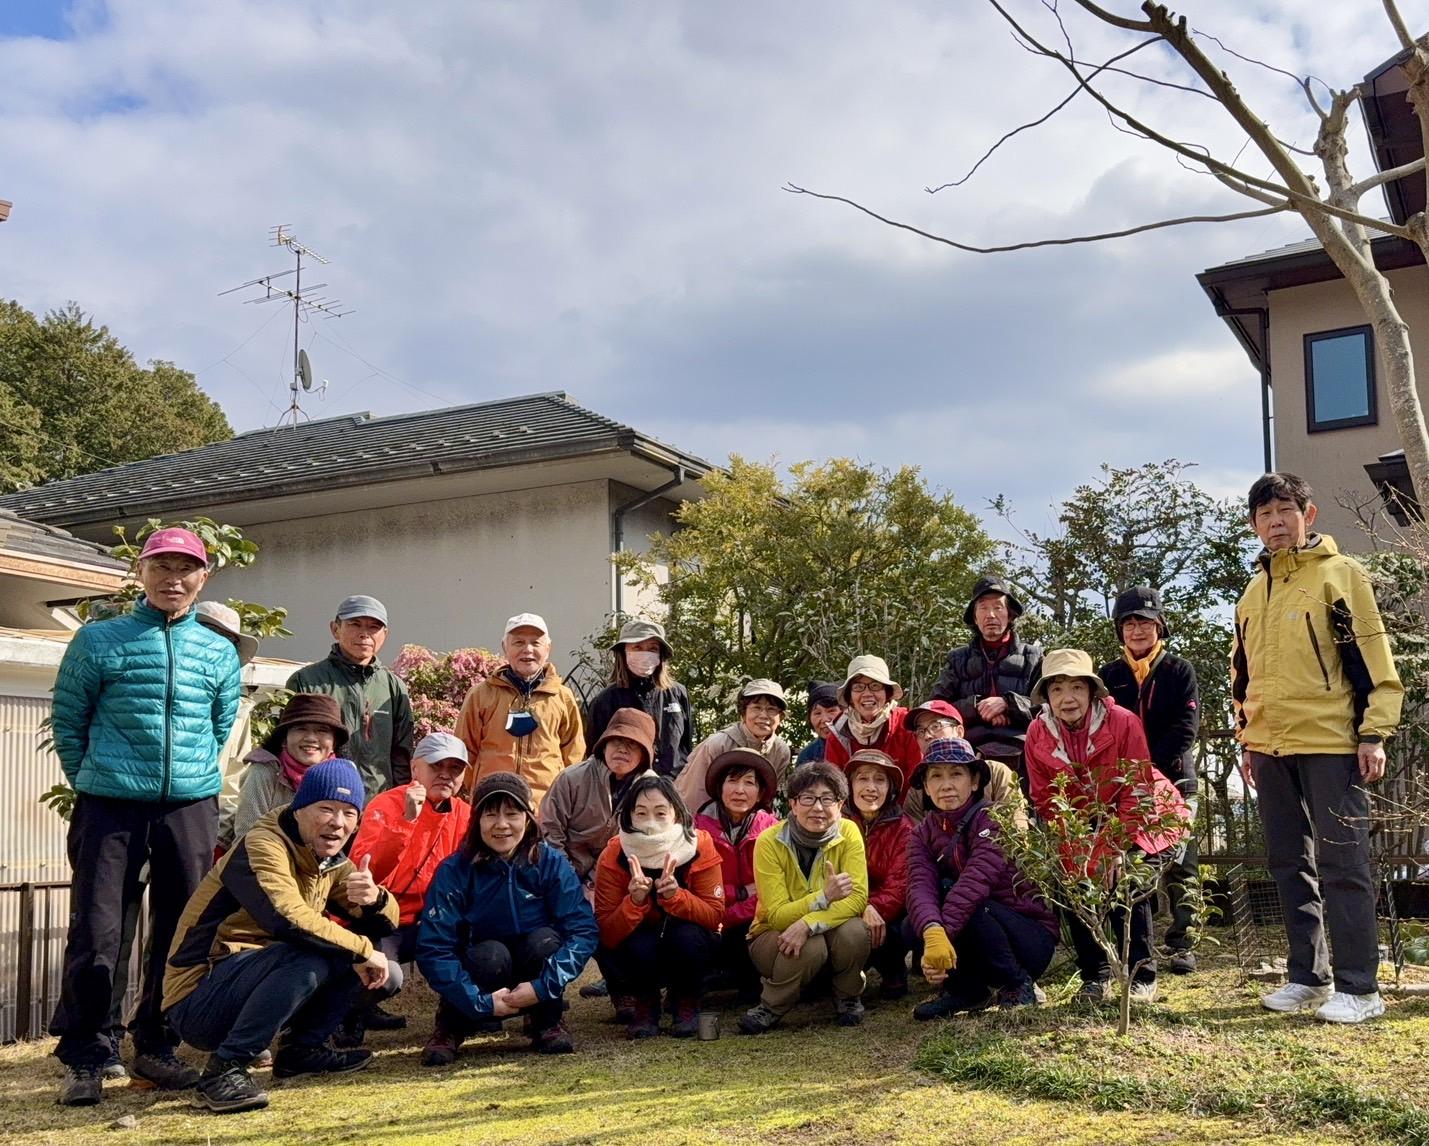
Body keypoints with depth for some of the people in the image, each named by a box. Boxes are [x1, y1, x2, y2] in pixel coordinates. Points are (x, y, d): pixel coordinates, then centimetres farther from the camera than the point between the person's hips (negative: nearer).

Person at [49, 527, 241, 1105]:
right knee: (96, 933, -3)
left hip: (192, 808, 3)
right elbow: (67, 722, 6)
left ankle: (155, 1046, 23)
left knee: (181, 931, 8)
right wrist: (94, 780, 9)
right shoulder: (99, 641, 1)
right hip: (110, 807, -3)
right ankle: (82, 1058, 11)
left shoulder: (220, 653, 9)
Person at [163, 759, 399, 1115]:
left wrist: (375, 898, -18)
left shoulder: (332, 863, 8)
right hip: (198, 1002, -8)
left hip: (253, 985, 9)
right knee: (310, 956, -31)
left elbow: (385, 924, 6)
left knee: (351, 945, 0)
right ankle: (224, 1068, -21)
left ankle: (301, 1048, 9)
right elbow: (287, 918, -33)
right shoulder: (263, 847, -18)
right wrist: (361, 950, -24)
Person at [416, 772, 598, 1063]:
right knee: (490, 954, -33)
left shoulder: (552, 864, -13)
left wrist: (544, 987, -30)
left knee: (545, 939, -29)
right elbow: (432, 949, -21)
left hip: (534, 984, 1)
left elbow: (584, 930, -20)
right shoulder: (454, 871, -16)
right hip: (482, 979, -1)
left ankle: (547, 1022, -2)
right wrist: (480, 1002, -28)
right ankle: (451, 1027, -3)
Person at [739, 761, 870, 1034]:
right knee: (811, 947, -35)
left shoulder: (848, 834, -13)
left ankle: (847, 998, -1)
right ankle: (771, 1007, -8)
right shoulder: (770, 842, -19)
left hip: (830, 932, 3)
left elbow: (858, 899, -22)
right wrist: (824, 897, -37)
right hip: (776, 937, -2)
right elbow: (777, 916, -21)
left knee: (854, 930, -30)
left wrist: (808, 924, -37)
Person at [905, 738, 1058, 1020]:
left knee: (947, 889, -29)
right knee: (914, 925, -22)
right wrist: (932, 932, -43)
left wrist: (942, 936, -46)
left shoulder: (993, 819, -17)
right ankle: (968, 991, -1)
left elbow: (976, 880, -34)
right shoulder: (924, 834, -1)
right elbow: (919, 888, -21)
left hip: (1033, 938, -5)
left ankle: (1017, 985, -12)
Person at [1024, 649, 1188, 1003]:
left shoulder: (1123, 722, -23)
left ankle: (1143, 977, -2)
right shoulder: (1038, 734, -12)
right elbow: (1046, 801, -6)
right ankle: (1095, 975, 5)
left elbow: (1137, 791, -21)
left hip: (1138, 822, -3)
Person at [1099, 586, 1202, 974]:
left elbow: (1185, 728, -4)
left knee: (1180, 866, -1)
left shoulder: (1179, 670, 5)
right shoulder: (1109, 675, 12)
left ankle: (1181, 945, 5)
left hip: (1174, 781, -1)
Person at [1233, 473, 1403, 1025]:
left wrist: (1373, 733, -12)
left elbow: (1373, 656, -7)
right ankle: (1310, 977, 19)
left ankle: (1358, 987, 2)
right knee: (1291, 865, 10)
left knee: (1342, 865, -4)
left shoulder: (1339, 574, -3)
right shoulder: (1254, 592, 16)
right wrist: (1247, 740, 19)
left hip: (1330, 743, -7)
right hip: (1271, 747, 7)